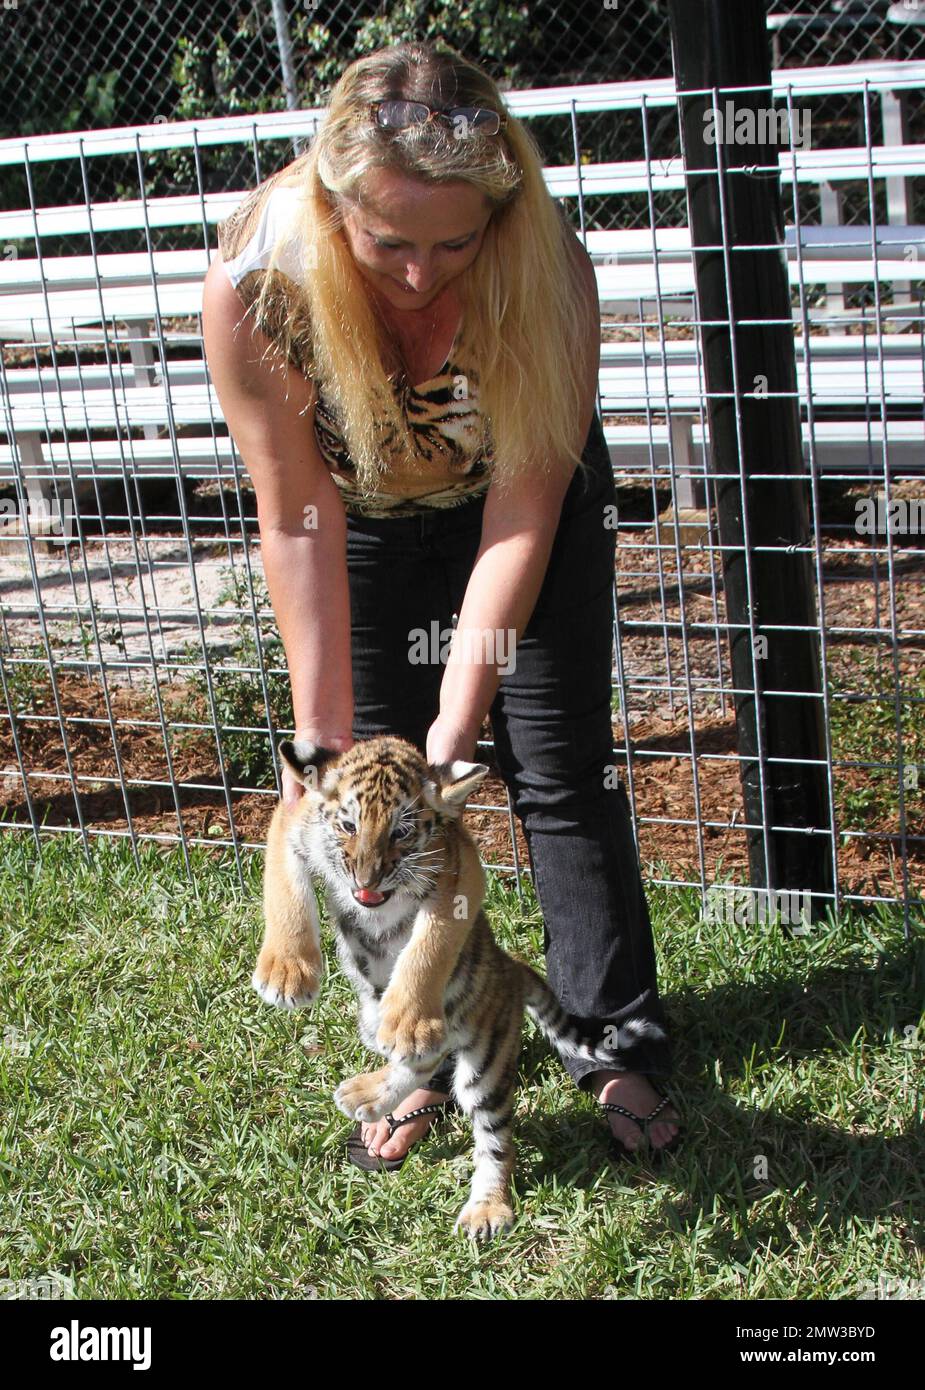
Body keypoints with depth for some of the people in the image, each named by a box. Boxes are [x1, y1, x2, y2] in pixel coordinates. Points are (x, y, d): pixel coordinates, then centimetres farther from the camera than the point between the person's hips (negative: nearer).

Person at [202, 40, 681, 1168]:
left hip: (524, 496, -1)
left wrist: (459, 717, -33)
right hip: (366, 517, 1)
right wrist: (322, 737, -24)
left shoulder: (549, 270, -36)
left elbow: (523, 514, -29)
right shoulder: (255, 281, -35)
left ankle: (618, 1047, 16)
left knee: (560, 770, 0)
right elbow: (301, 525, -26)